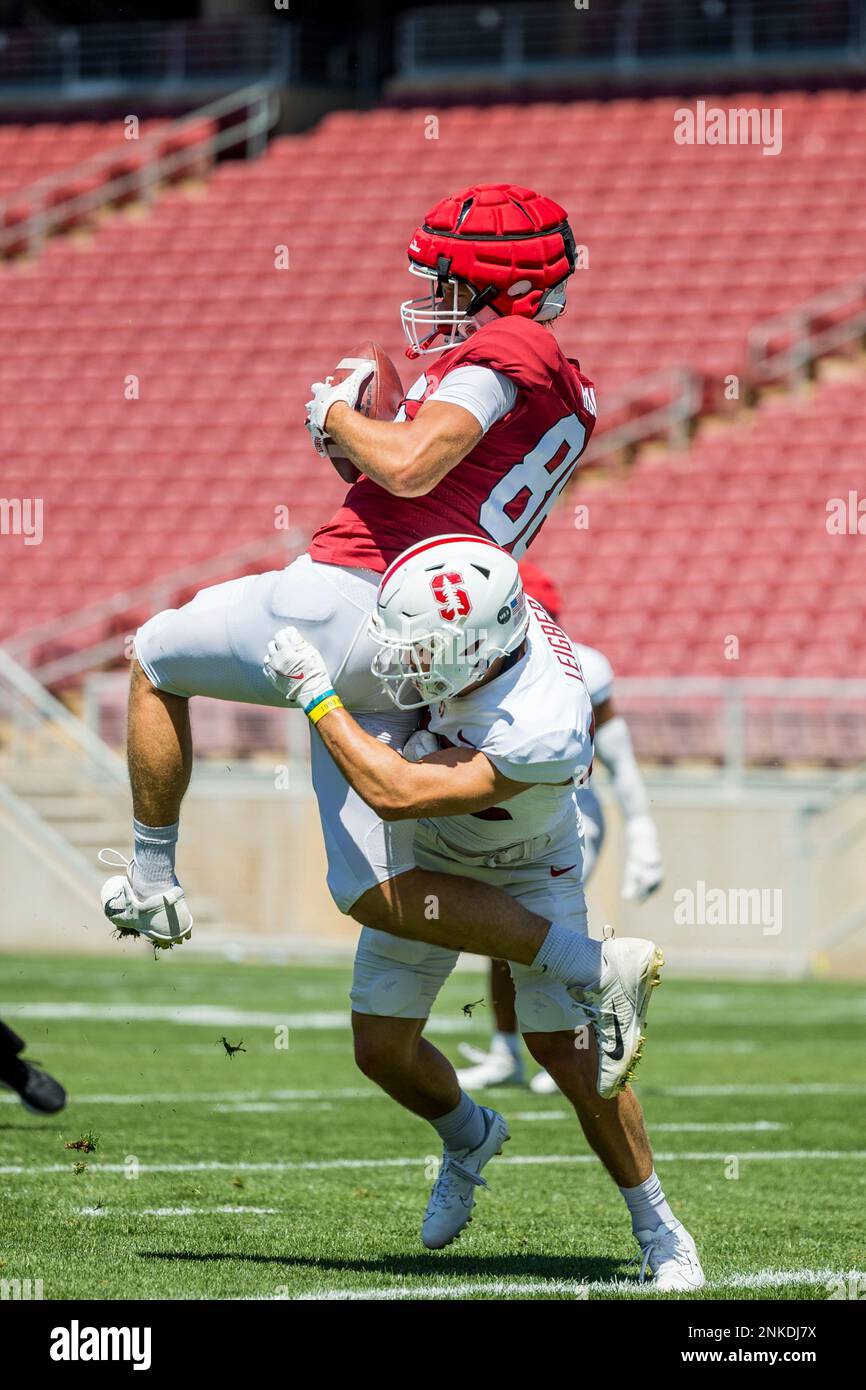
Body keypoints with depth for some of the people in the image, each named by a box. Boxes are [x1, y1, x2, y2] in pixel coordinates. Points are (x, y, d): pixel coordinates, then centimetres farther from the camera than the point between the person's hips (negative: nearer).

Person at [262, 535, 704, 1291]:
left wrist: (313, 693, -35)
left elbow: (395, 794, -40)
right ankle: (470, 1138, 38)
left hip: (526, 872, -6)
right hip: (428, 857, 6)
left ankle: (658, 1228, 9)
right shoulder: (487, 612, -27)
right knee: (382, 1048, 5)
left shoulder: (541, 732, -44)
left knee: (574, 1058, -12)